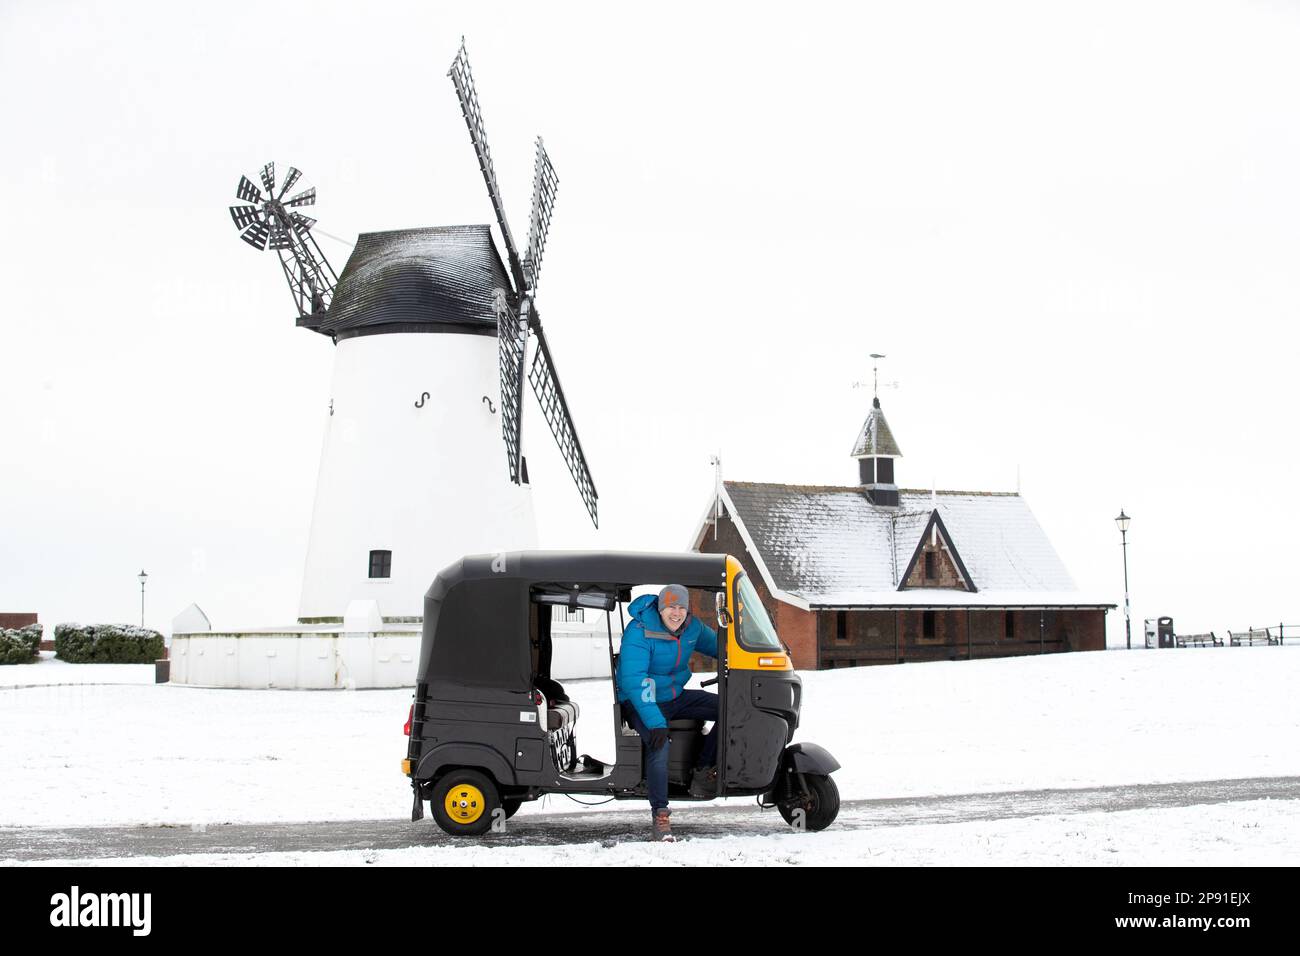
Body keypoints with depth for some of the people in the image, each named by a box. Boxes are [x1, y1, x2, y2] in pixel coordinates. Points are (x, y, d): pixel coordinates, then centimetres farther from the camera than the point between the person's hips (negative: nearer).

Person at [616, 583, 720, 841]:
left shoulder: (693, 627, -4)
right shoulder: (639, 632, -25)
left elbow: (716, 645, 19)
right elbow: (633, 680, -32)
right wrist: (655, 722, -38)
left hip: (676, 697, 7)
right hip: (642, 703, -7)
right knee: (659, 745, -34)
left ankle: (704, 772, 0)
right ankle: (659, 814, -22)